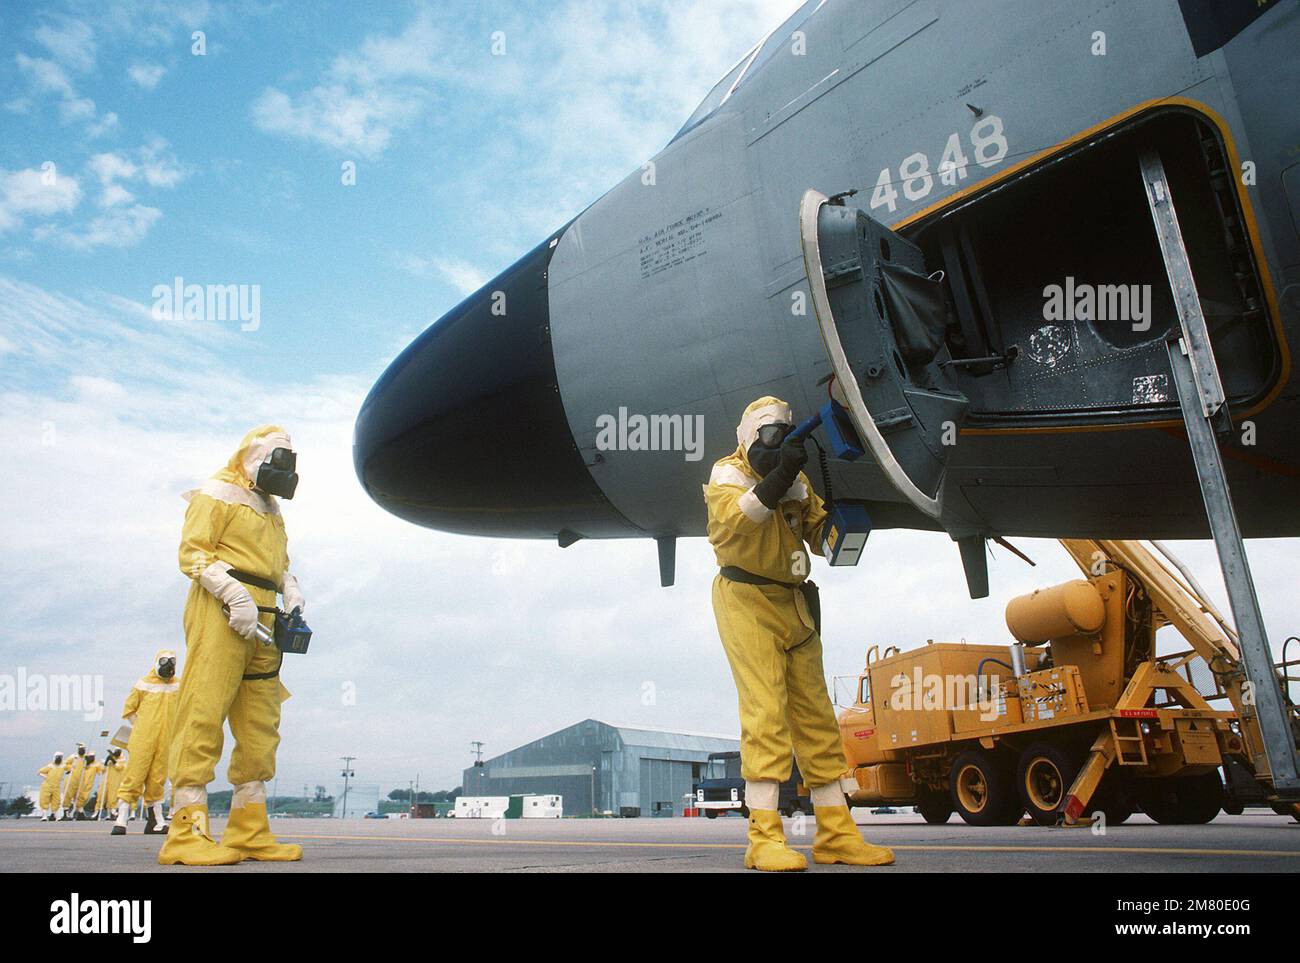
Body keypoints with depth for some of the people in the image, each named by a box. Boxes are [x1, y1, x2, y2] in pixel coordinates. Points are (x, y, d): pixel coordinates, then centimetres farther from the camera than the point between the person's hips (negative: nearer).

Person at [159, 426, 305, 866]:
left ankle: (249, 831, 10)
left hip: (262, 619, 9)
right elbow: (192, 551, -7)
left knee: (260, 726, 6)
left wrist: (293, 594, 9)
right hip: (219, 612, -9)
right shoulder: (217, 494, 2)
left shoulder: (271, 509, 27)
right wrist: (235, 595, -19)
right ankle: (186, 833, -11)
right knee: (204, 714, -12)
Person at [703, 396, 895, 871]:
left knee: (816, 715, 5)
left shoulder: (798, 481, 19)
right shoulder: (727, 473, -1)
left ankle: (836, 834, 10)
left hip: (793, 604, 7)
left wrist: (836, 512, -7)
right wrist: (777, 478, -30)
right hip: (747, 600, -7)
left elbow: (821, 536, 12)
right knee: (766, 713, -15)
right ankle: (765, 838, -14)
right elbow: (731, 520, -22)